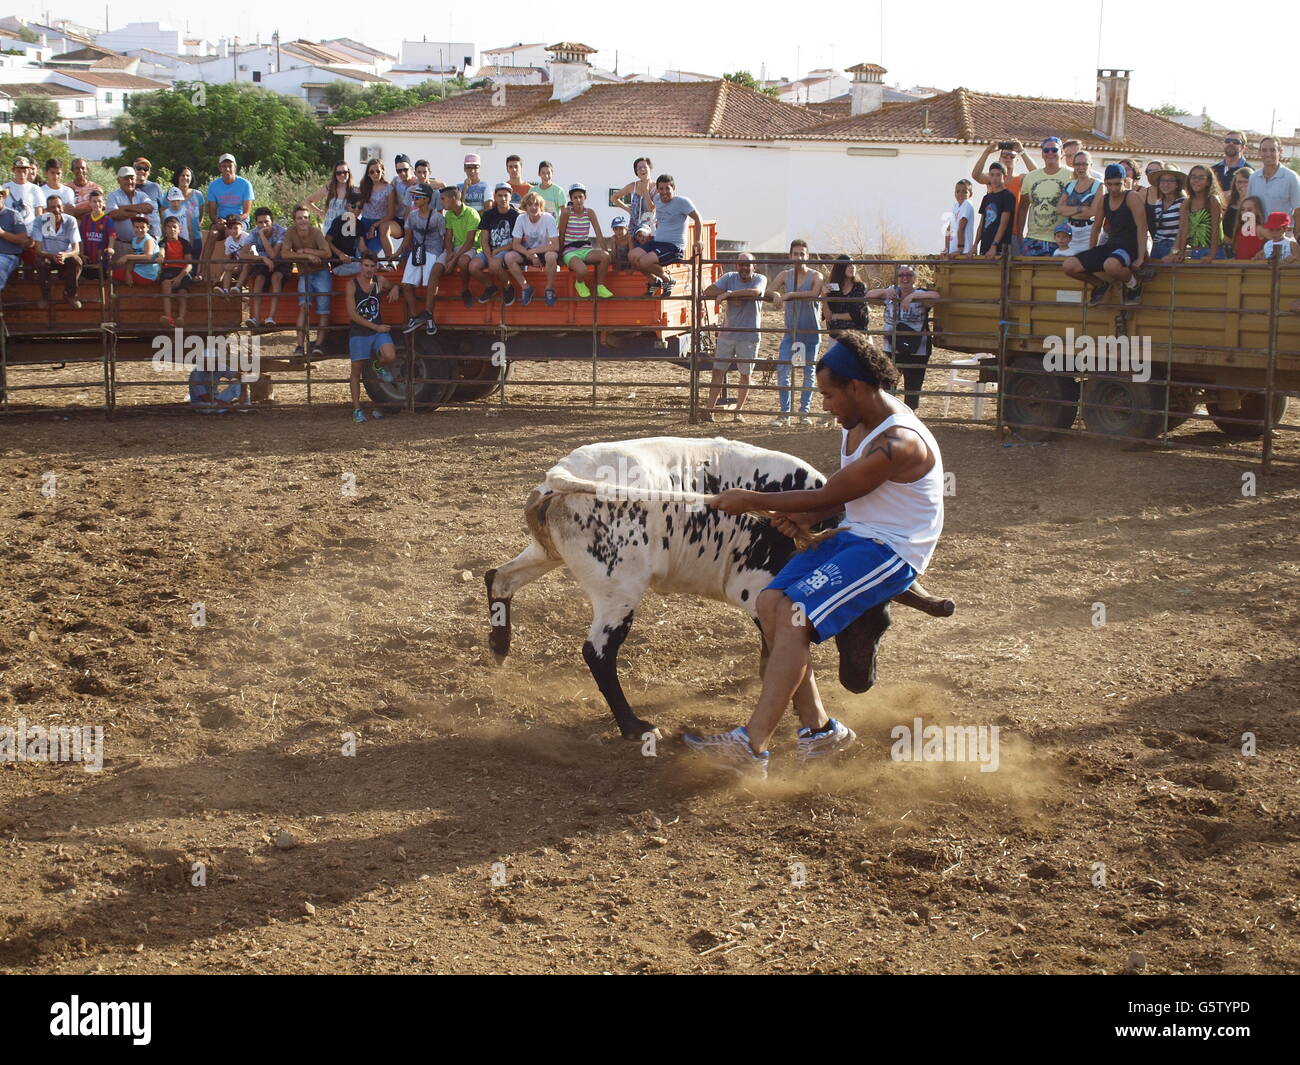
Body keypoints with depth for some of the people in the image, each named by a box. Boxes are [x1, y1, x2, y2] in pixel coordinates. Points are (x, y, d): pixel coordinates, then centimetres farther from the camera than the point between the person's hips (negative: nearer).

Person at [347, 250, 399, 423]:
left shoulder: (380, 282, 1)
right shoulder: (352, 285, -9)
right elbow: (352, 315, -13)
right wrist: (375, 327, -14)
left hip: (378, 330, 2)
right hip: (358, 333, -2)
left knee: (390, 357, -25)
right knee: (356, 371, 3)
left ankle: (378, 366, 12)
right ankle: (357, 409, 12)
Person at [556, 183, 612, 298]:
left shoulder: (589, 213, 4)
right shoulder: (566, 212, -6)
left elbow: (599, 234, 1)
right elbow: (561, 235, -2)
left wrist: (604, 251, -8)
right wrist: (560, 253, -1)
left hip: (585, 249, 4)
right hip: (569, 251, -4)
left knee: (605, 256, -29)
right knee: (582, 270, -35)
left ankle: (600, 286, -7)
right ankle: (580, 284, 5)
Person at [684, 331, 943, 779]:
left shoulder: (899, 443, -23)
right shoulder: (855, 425, 8)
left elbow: (827, 495, -17)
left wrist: (753, 501, -7)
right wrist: (808, 517, -1)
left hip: (890, 552, -10)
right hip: (852, 536, 10)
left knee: (794, 613, -25)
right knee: (770, 603, -8)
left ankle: (750, 747, -28)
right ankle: (817, 726, -4)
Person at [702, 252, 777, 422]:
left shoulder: (760, 279, -5)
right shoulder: (729, 277, 1)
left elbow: (755, 292, -28)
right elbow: (708, 291, -9)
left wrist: (728, 294, -27)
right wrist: (732, 297, -19)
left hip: (749, 336, -2)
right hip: (727, 334, 2)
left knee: (745, 374, 6)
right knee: (718, 371, 1)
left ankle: (738, 411, 16)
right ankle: (710, 410, 4)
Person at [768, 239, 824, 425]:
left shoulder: (816, 276, -4)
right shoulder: (785, 275, 7)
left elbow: (814, 293, -23)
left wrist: (791, 294, -25)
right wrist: (777, 295, -24)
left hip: (811, 332, -2)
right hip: (790, 331, 2)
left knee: (809, 372, 5)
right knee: (782, 369, -8)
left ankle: (805, 412, 13)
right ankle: (784, 413, -3)